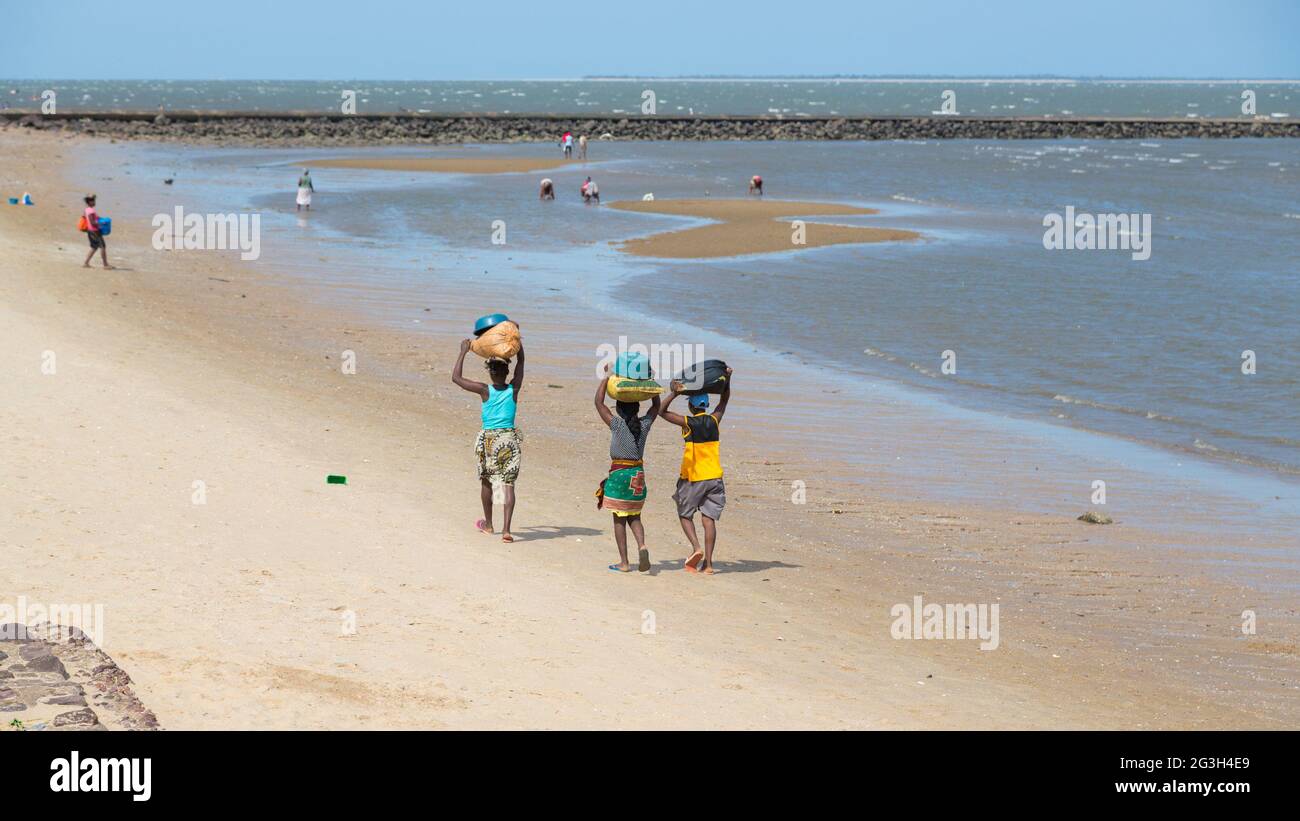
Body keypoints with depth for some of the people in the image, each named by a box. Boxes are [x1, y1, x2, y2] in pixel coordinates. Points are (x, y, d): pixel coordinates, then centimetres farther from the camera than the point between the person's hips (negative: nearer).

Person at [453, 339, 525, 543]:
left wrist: (463, 352, 2)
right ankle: (506, 529, -16)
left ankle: (488, 524, 34)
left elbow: (456, 377, -4)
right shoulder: (514, 389, -5)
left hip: (488, 440, -1)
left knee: (486, 480, 20)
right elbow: (521, 360, 10)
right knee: (508, 484, -3)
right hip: (509, 439, 1)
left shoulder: (485, 391, -11)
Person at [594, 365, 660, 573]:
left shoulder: (617, 424, -13)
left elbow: (599, 402, -9)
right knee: (634, 517, 16)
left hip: (618, 473, -4)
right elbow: (656, 406, 16)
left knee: (619, 519, 4)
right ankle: (642, 546, -11)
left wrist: (606, 377, -4)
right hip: (638, 475, 4)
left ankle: (624, 562, 4)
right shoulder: (645, 425, -3)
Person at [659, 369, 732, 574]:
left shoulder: (688, 423, -11)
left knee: (685, 515, 13)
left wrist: (673, 395, -15)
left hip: (692, 478, -3)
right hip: (714, 477, 3)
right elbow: (724, 400, 17)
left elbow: (662, 412, -4)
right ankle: (708, 563, -2)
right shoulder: (714, 421, 0)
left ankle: (696, 547, -9)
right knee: (708, 519, 3)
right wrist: (727, 380, 10)